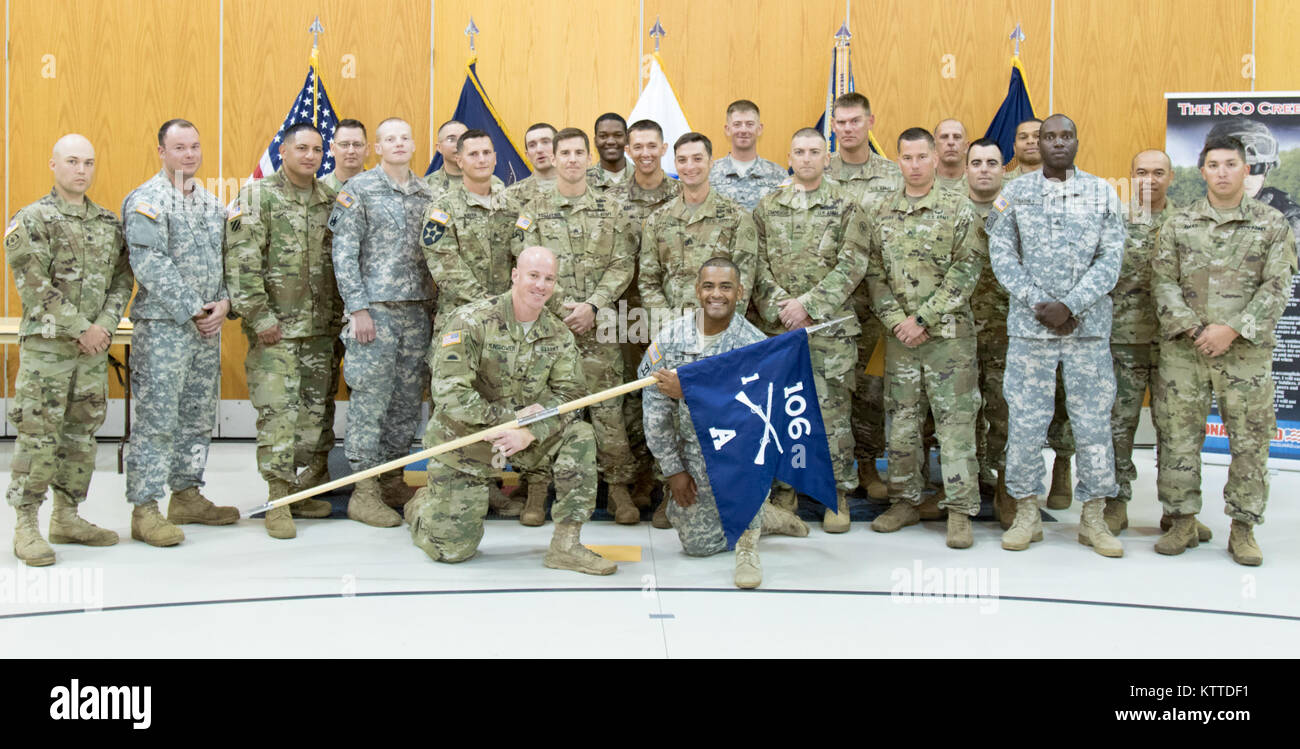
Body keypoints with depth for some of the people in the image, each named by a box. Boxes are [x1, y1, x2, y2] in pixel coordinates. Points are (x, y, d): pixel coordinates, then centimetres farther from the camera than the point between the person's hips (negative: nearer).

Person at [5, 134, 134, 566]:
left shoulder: (109, 223, 12)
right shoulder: (32, 220, -6)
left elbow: (122, 279, 10)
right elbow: (35, 288, -13)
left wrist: (105, 325, -6)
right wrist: (80, 329, -14)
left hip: (95, 348, 6)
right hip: (46, 346, -6)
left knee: (82, 435, 11)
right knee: (38, 436, -4)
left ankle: (66, 518, 21)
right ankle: (26, 527, 4)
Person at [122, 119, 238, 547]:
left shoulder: (212, 204, 16)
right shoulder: (146, 201, -7)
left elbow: (227, 260, 15)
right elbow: (151, 266, -15)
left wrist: (223, 303, -3)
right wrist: (193, 310, -16)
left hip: (207, 327, 7)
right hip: (162, 325, -7)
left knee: (198, 416, 12)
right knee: (156, 419, -6)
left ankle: (187, 497, 23)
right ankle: (145, 511, -2)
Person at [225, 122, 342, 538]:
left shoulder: (331, 202, 12)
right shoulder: (258, 196, -4)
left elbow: (341, 262, 17)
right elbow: (241, 261, -10)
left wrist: (337, 316, 12)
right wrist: (259, 315, -14)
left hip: (321, 329, 6)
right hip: (275, 329, -5)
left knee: (316, 411, 8)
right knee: (279, 411, -7)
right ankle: (278, 500, 0)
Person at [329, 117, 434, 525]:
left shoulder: (427, 193, 13)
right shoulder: (358, 189, -2)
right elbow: (343, 253, -6)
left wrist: (433, 303, 10)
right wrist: (357, 308, -13)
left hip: (418, 310, 5)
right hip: (376, 308, -5)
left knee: (408, 400, 9)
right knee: (371, 400, -4)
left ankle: (393, 481, 20)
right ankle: (364, 492, 2)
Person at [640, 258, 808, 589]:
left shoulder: (754, 344, -18)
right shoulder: (671, 338, -9)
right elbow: (656, 410, -4)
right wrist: (673, 470, -4)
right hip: (695, 456, 4)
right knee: (699, 545, 7)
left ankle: (748, 543, -24)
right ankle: (766, 516, 36)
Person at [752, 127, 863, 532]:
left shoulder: (844, 205, 2)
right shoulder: (768, 206, 11)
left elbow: (852, 265, -6)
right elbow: (758, 265, 6)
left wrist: (808, 304, -14)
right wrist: (778, 307, -9)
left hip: (831, 324, -2)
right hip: (777, 326, 3)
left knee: (832, 408, -1)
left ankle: (838, 497, 9)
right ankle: (783, 494, 17)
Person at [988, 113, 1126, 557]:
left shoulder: (1103, 193, 7)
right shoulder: (1015, 192, 6)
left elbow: (1111, 258, -1)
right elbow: (1002, 255, 0)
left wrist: (1070, 306, -13)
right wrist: (1039, 304, -11)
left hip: (1089, 325, 0)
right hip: (1029, 325, 0)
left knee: (1094, 420, 3)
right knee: (1025, 419, 2)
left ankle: (1094, 519, 13)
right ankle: (1027, 514, 14)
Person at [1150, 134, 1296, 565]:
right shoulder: (1178, 225, 7)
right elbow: (1163, 283, 1)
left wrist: (1232, 330, -13)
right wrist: (1192, 329, -12)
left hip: (1246, 352, -1)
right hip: (1183, 350, 1)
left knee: (1250, 438, 2)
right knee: (1179, 435, 4)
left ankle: (1243, 529, 14)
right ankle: (1183, 522, 16)